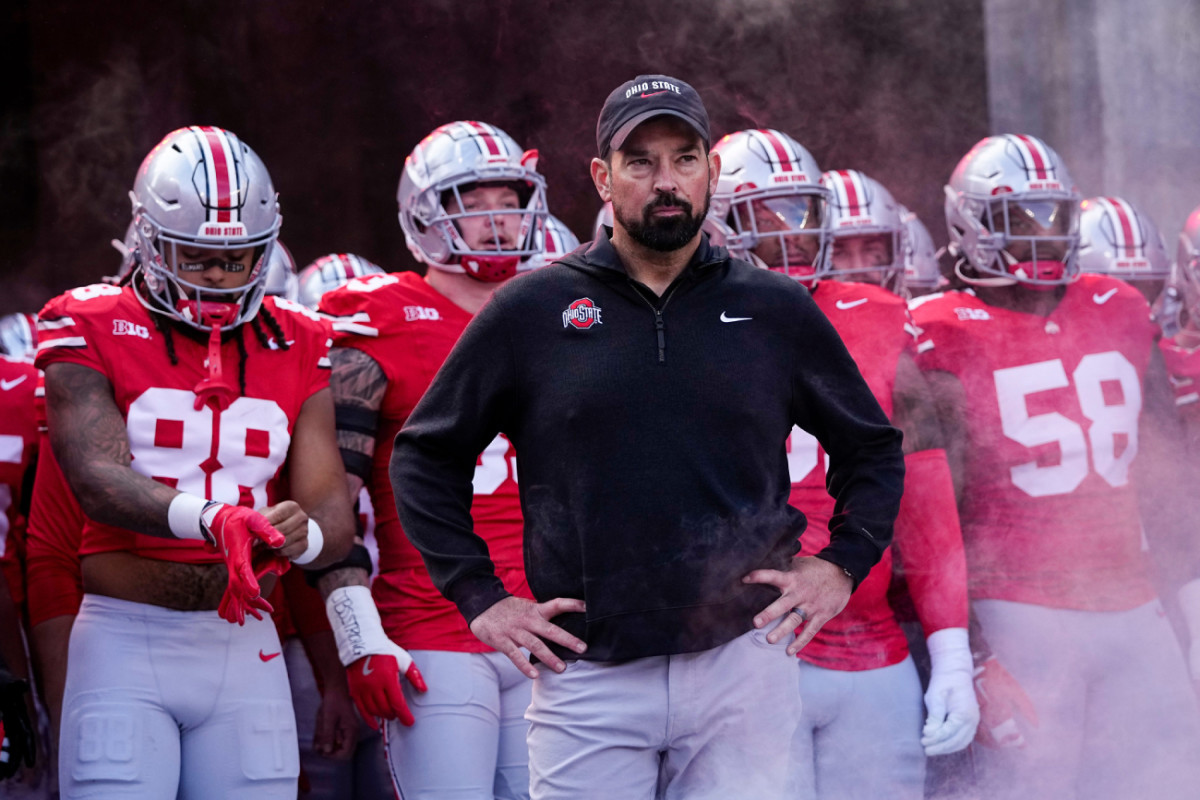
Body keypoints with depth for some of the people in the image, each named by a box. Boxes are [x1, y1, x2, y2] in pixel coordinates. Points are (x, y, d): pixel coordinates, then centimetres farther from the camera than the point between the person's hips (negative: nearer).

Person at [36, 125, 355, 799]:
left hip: (245, 646, 3)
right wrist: (211, 519, -34)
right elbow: (97, 477, -16)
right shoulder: (92, 329, -1)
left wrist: (300, 534, -24)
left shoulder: (296, 346, 9)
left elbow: (333, 514, 1)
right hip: (127, 641, -3)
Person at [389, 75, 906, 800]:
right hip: (589, 678, -1)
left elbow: (874, 451, 20)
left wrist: (840, 567, 7)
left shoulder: (776, 312, 8)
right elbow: (424, 456, 11)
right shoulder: (533, 311, 4)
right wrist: (480, 596, 3)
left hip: (744, 666, 1)